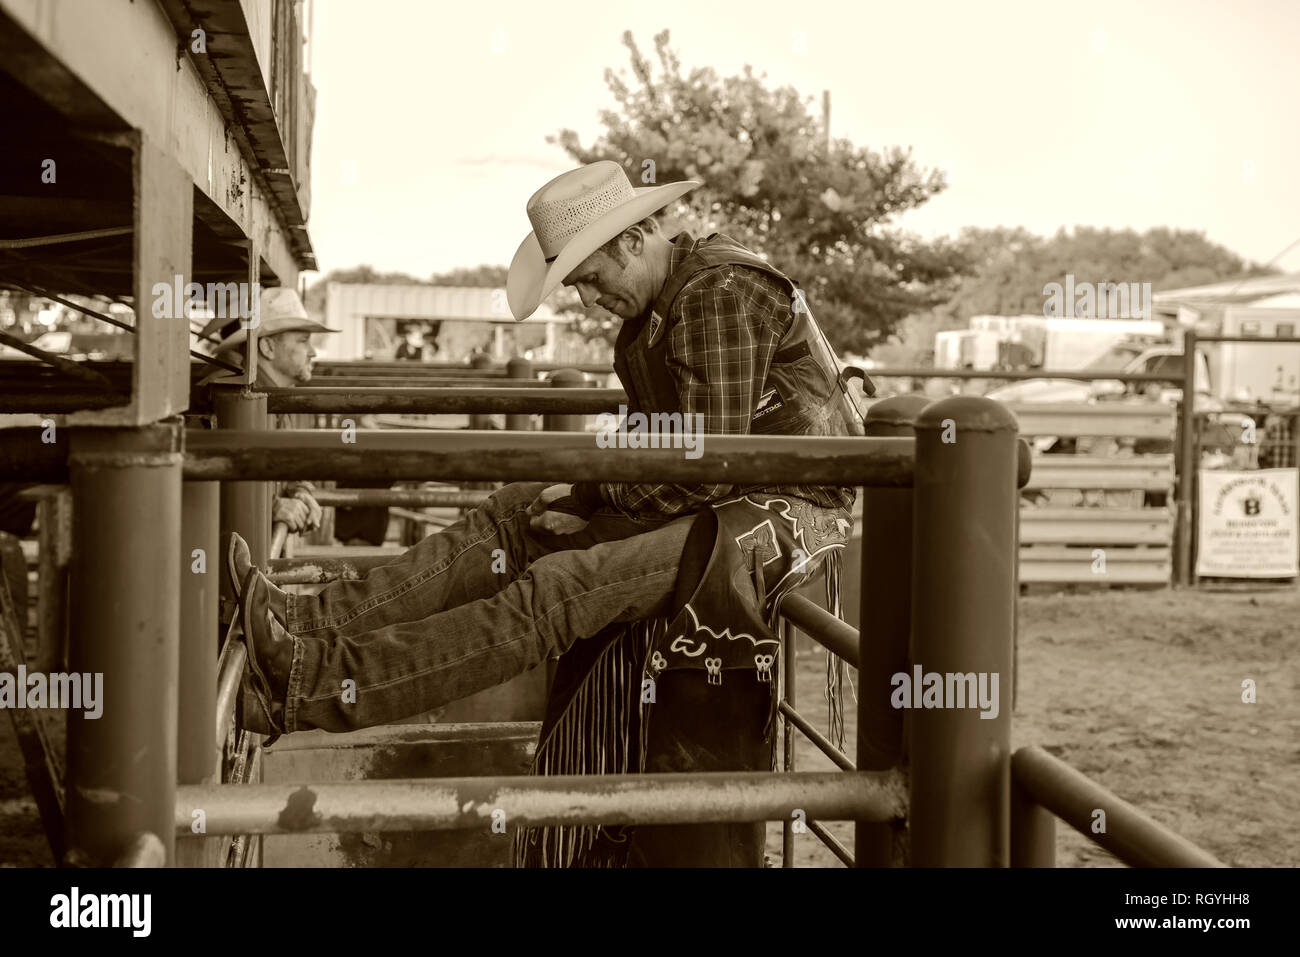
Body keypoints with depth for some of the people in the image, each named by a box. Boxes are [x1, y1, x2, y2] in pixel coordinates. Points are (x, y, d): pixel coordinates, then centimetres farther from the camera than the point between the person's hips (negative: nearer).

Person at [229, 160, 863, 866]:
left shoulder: (722, 296, -19)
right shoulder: (666, 299, 13)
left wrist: (596, 507, -10)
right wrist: (587, 491, 3)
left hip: (787, 516, -10)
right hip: (723, 498, 10)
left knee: (556, 589, -24)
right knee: (509, 517, -1)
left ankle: (313, 688, -29)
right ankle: (313, 624, -7)